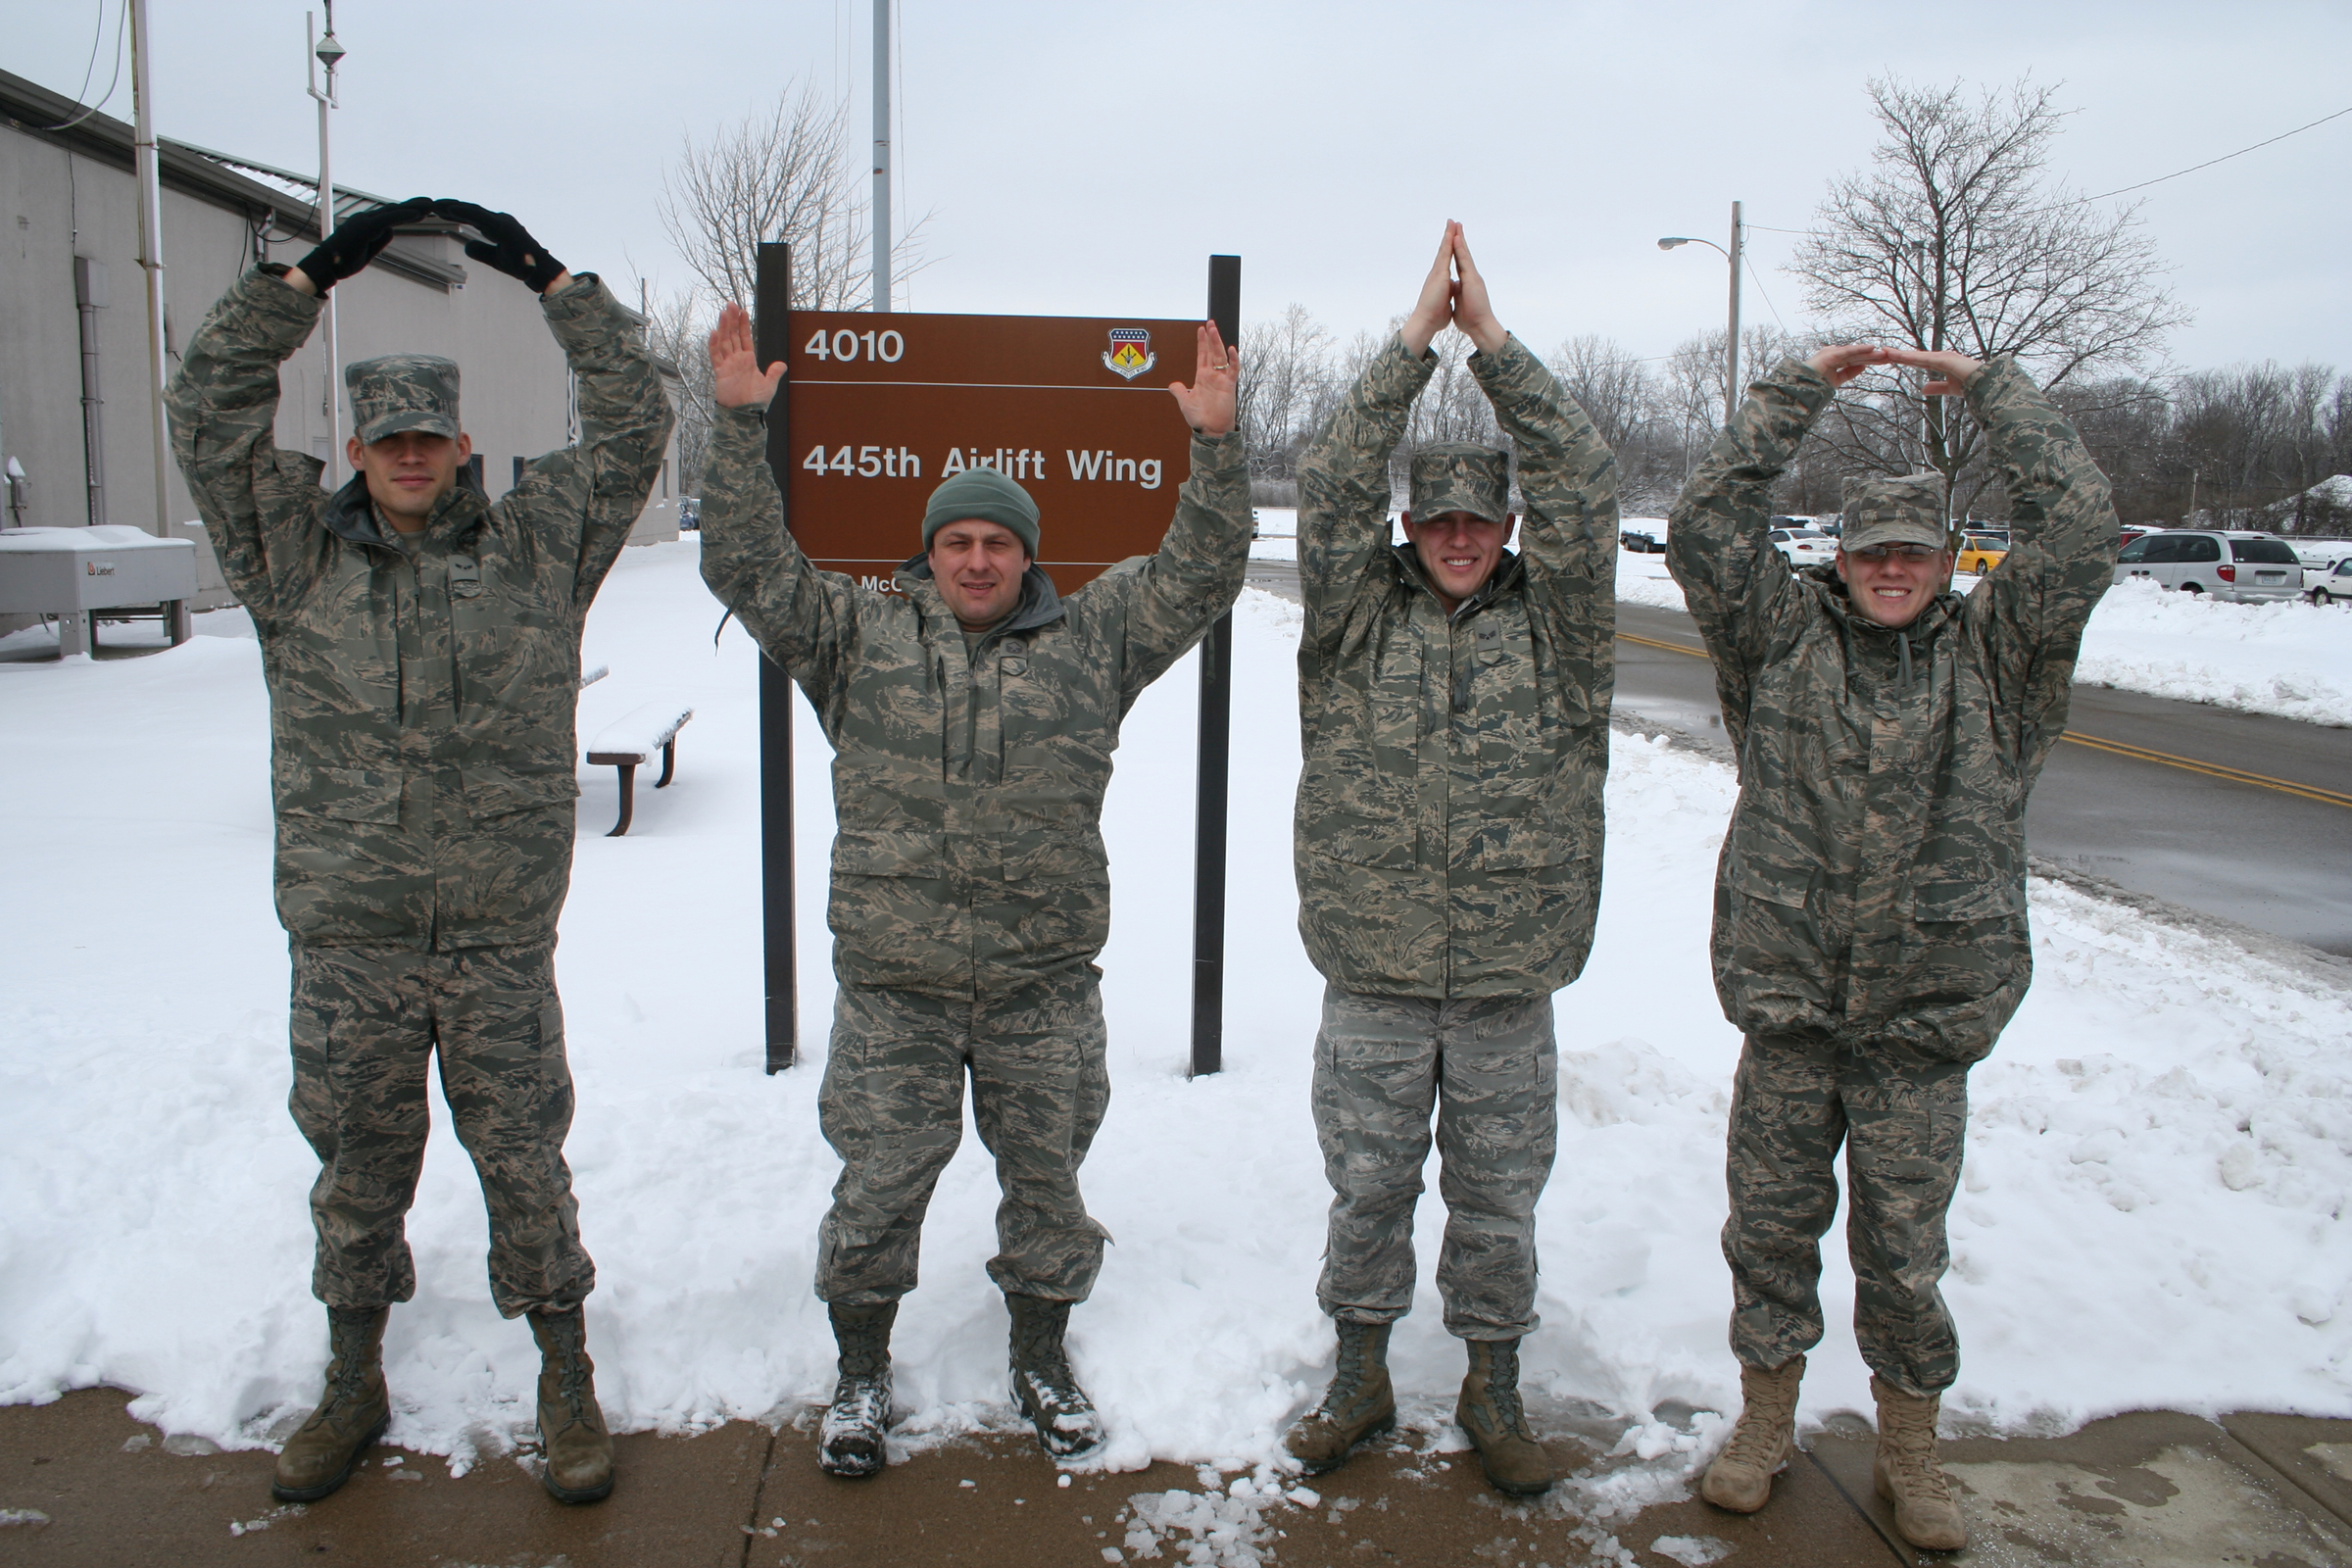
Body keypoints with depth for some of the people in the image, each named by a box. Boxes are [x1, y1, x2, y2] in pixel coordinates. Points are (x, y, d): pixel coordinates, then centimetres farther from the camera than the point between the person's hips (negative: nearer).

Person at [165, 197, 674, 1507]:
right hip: (347, 934, 1)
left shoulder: (538, 544, 2)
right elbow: (210, 413, -1)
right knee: (359, 1168, 16)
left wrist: (552, 281, -3)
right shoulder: (297, 551, 4)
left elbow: (634, 425, -1)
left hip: (502, 935, -1)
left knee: (527, 1165, 9)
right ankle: (354, 1384, 37)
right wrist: (310, 277, -4)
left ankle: (568, 1384, 26)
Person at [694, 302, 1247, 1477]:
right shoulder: (858, 635, 4)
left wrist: (1215, 444, -8)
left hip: (1045, 982, 1)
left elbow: (1199, 574, 2)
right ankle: (861, 1374, 31)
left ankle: (1040, 1359, 37)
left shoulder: (1091, 639, 5)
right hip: (893, 984, 0)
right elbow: (746, 562, 0)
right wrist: (740, 423, -8)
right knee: (878, 1188, 8)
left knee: (1047, 1179, 14)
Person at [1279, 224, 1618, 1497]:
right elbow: (1330, 485, -11)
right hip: (1372, 979, 0)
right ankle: (1362, 1376, 34)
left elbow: (1582, 484, -8)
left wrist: (1492, 340, -11)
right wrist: (1415, 337, -12)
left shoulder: (1551, 623, 2)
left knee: (1498, 1202, 13)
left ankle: (1493, 1391, 33)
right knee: (1367, 1190, 13)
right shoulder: (1357, 617, 0)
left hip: (1509, 986, 1)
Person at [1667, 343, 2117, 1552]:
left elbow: (2080, 527, -4)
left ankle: (1909, 1447, 32)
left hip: (1922, 1017, 0)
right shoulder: (1784, 637, 3)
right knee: (1770, 1224, 12)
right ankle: (1767, 1417, 33)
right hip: (1786, 1006, 1)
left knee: (1904, 1249, 10)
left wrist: (1989, 388, 1)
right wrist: (1802, 387, -1)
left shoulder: (1995, 655, 4)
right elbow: (1705, 524, -5)